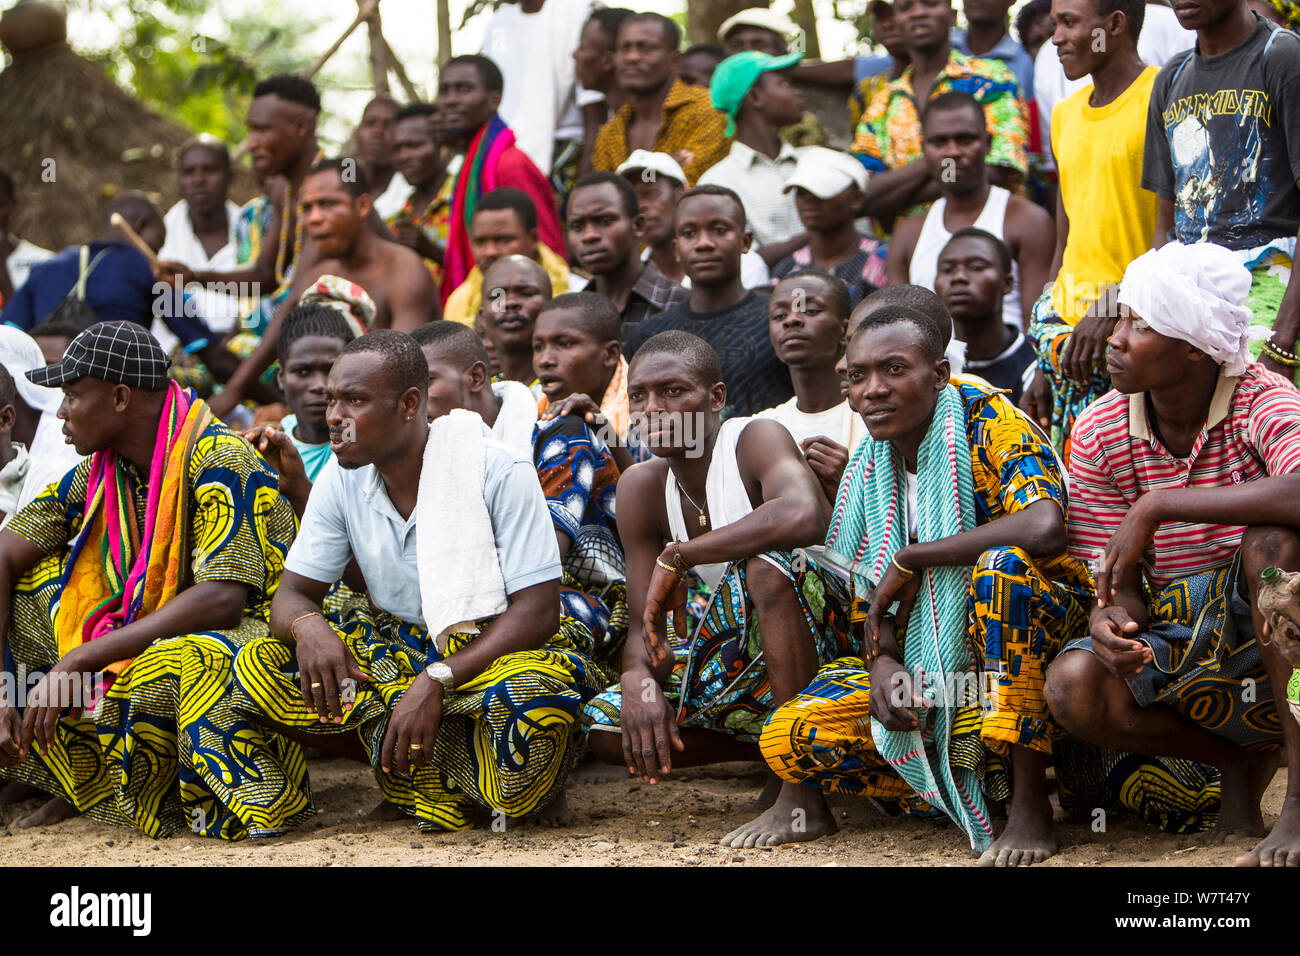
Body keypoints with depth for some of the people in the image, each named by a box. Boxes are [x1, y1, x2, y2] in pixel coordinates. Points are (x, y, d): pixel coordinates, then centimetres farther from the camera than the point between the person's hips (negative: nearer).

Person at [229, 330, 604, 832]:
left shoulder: (498, 471, -18)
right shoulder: (342, 478, -3)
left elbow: (537, 611, -21)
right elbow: (293, 593, 0)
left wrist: (437, 681, -33)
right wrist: (307, 626, -27)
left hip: (492, 647, -5)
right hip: (396, 646, 5)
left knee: (536, 694, -42)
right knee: (257, 667, -20)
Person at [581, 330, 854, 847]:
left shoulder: (757, 439, -20)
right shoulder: (641, 487, -1)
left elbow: (804, 517, -45)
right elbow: (643, 625, -3)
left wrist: (676, 556, -35)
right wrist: (637, 677, -28)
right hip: (743, 659, 7)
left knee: (768, 560, -36)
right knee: (606, 727, -8)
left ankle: (804, 795, -29)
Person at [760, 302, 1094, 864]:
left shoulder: (992, 427, -15)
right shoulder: (871, 469, 6)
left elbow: (1044, 529, -36)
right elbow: (875, 595, 10)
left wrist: (911, 558, -24)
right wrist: (882, 663, -14)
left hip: (1034, 641, -6)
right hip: (931, 661, 6)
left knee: (1002, 564, -39)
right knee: (788, 742, -14)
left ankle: (1031, 803, -30)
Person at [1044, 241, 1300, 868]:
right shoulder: (1099, 433, -4)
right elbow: (1118, 585, -3)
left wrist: (1157, 505, -36)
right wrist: (1111, 620, -29)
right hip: (1175, 639, 4)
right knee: (1075, 686, -26)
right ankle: (1238, 761, 3)